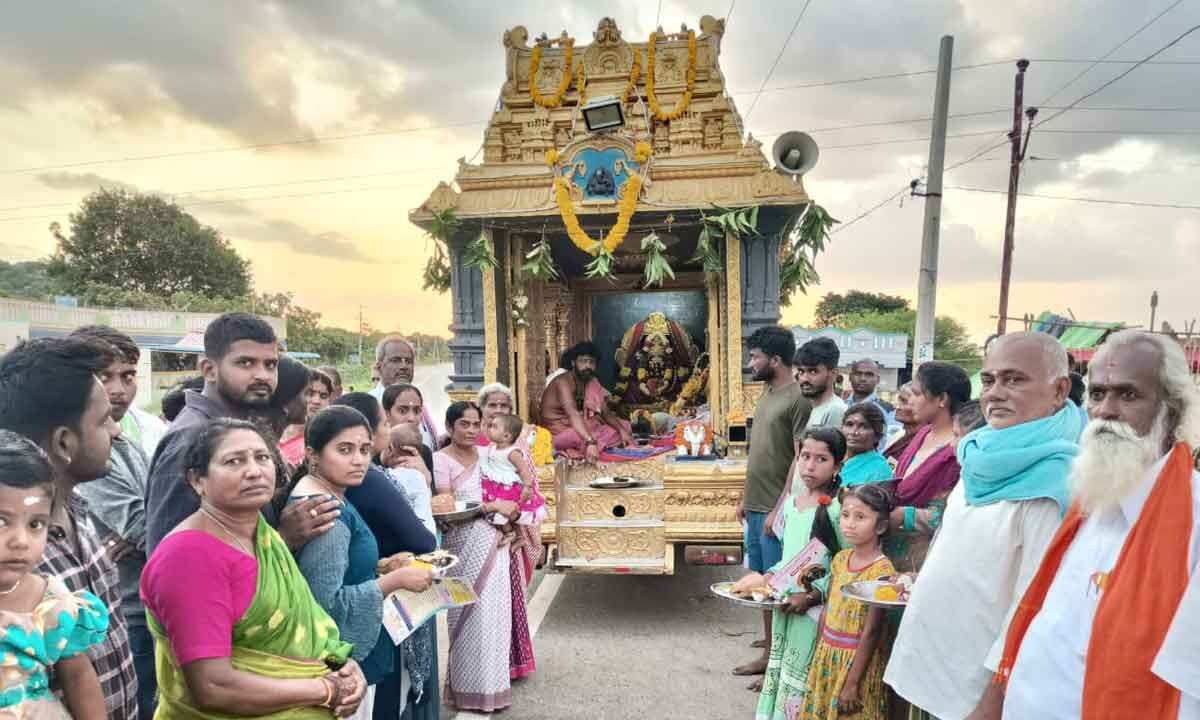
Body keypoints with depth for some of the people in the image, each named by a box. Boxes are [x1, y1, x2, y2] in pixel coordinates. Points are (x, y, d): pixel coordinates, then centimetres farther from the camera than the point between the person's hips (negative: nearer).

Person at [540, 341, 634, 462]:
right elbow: (573, 414, -37)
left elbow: (606, 413, 2)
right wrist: (590, 442, -50)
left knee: (624, 426, 2)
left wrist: (622, 430, -17)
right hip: (559, 433, -9)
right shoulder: (563, 382, -21)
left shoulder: (592, 382, 5)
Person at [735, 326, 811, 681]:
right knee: (761, 579, 15)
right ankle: (772, 644, 27)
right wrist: (745, 498, 17)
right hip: (756, 506, 9)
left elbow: (801, 459, -18)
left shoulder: (798, 399, -15)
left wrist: (779, 509, -18)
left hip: (776, 509, -8)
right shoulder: (766, 393, 12)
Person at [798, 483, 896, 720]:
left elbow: (871, 632, -18)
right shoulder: (841, 558, 2)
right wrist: (817, 657, 12)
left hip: (857, 661, -6)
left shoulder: (881, 570, -18)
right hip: (828, 657, 6)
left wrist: (852, 683, -17)